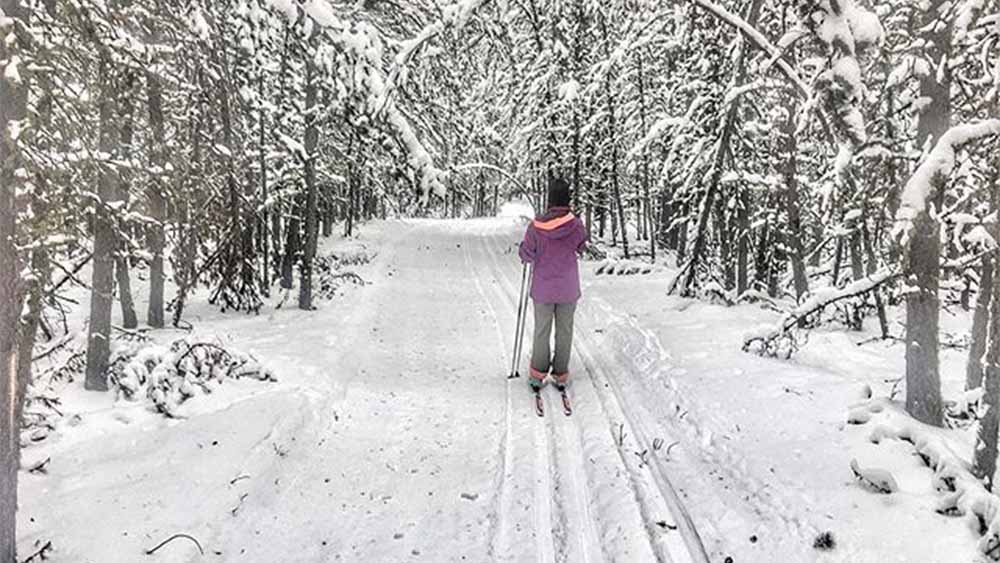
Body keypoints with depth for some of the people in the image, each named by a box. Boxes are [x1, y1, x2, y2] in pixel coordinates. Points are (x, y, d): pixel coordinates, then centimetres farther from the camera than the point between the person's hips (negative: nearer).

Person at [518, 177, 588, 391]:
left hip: (543, 289, 0)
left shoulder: (536, 226, -15)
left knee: (542, 331, 14)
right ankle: (561, 375, 21)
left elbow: (526, 255, -8)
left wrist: (525, 246, 11)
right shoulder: (576, 225, -13)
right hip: (568, 289, 0)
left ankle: (538, 374, 19)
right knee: (564, 331, 13)